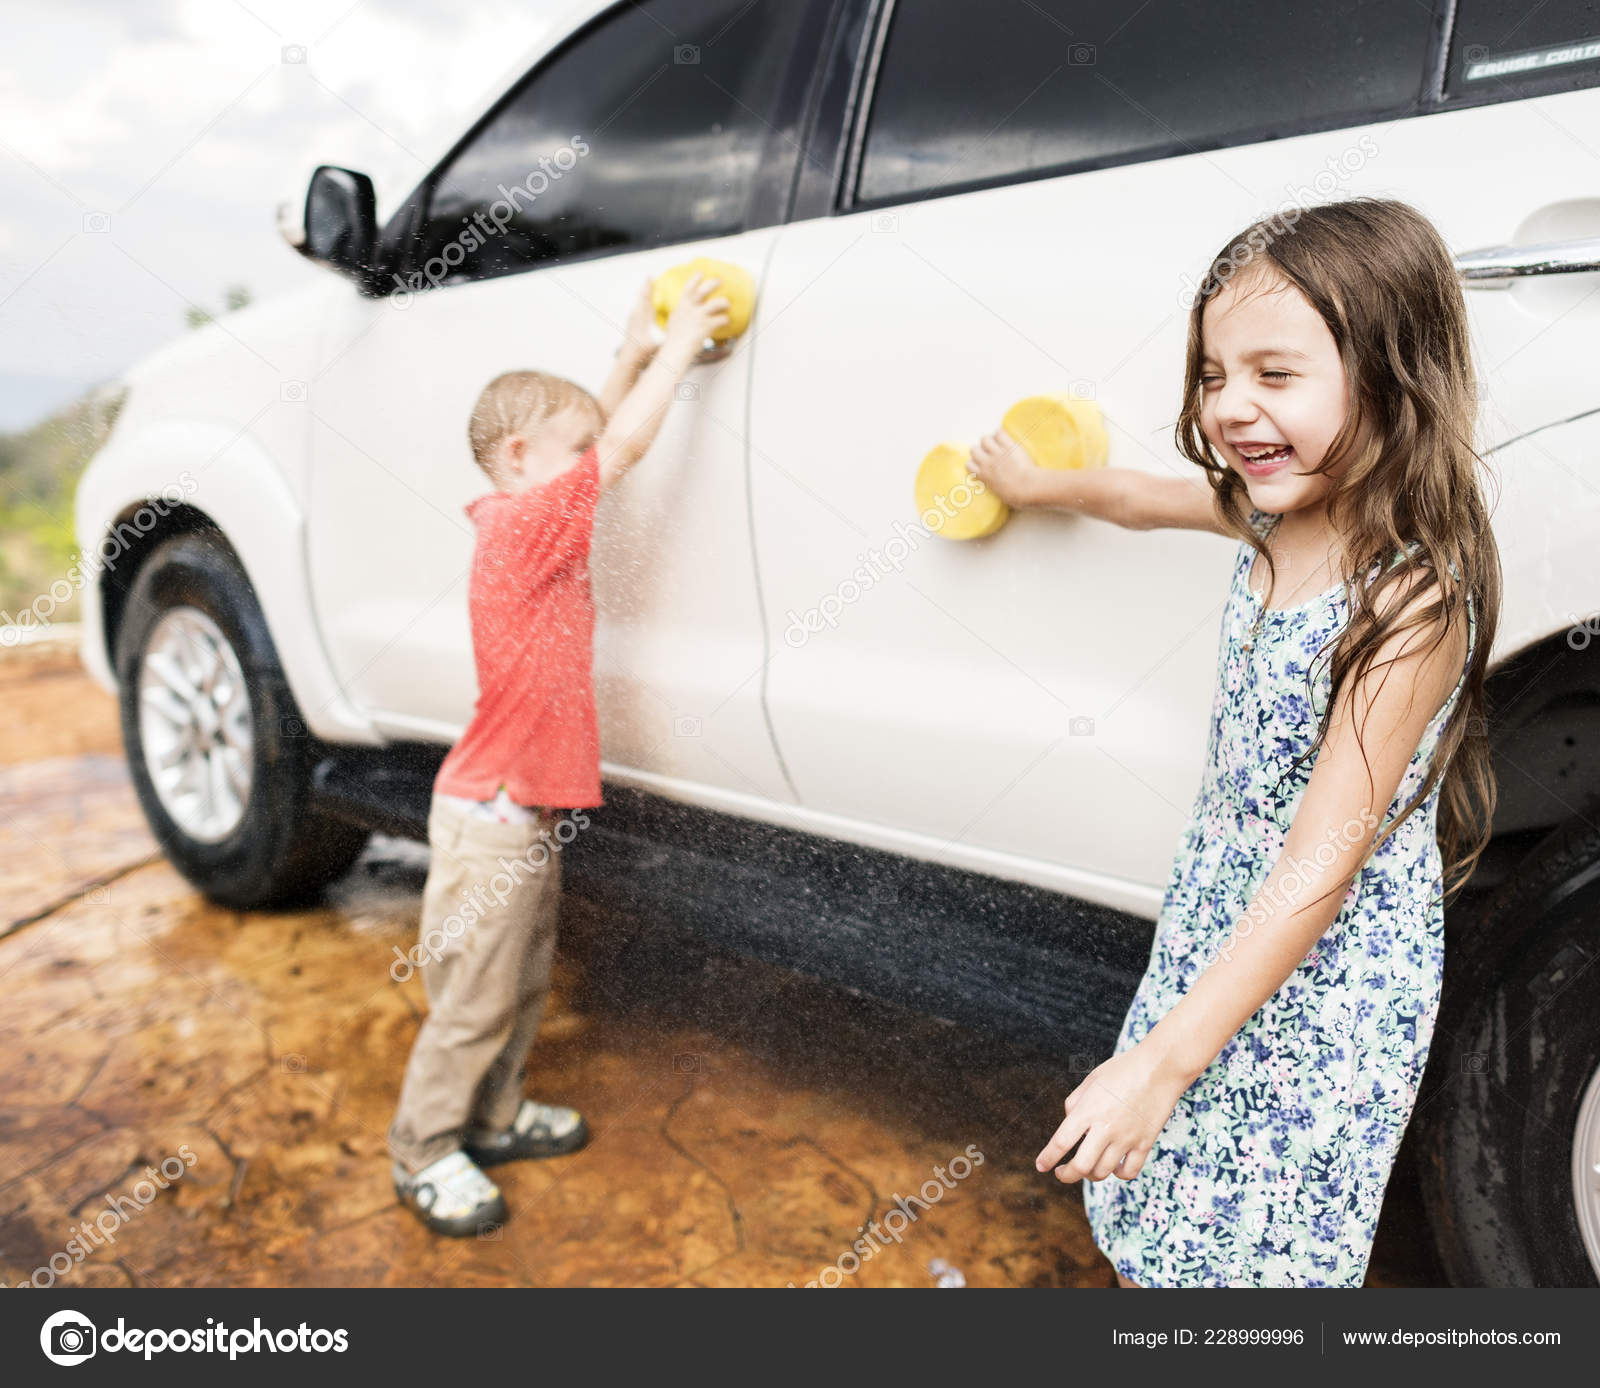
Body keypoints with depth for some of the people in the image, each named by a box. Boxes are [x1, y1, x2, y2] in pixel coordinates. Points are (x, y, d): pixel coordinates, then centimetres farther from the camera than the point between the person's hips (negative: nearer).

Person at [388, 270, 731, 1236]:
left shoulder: (529, 524, 8)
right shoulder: (524, 524, -18)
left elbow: (604, 440, 19)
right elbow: (625, 448, -21)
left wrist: (635, 356, 12)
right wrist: (680, 341, -13)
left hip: (526, 811, 10)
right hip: (492, 818, -10)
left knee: (525, 982, 22)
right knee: (474, 997, 4)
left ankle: (494, 1117, 39)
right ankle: (425, 1153, 20)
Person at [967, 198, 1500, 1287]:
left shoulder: (1412, 601, -27)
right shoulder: (1278, 518, -4)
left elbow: (1321, 866, -28)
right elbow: (1146, 497, 20)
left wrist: (1163, 1062, -29)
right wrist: (1037, 483, 37)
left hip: (1322, 983, -7)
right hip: (1222, 938, 7)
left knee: (1257, 1251, 8)